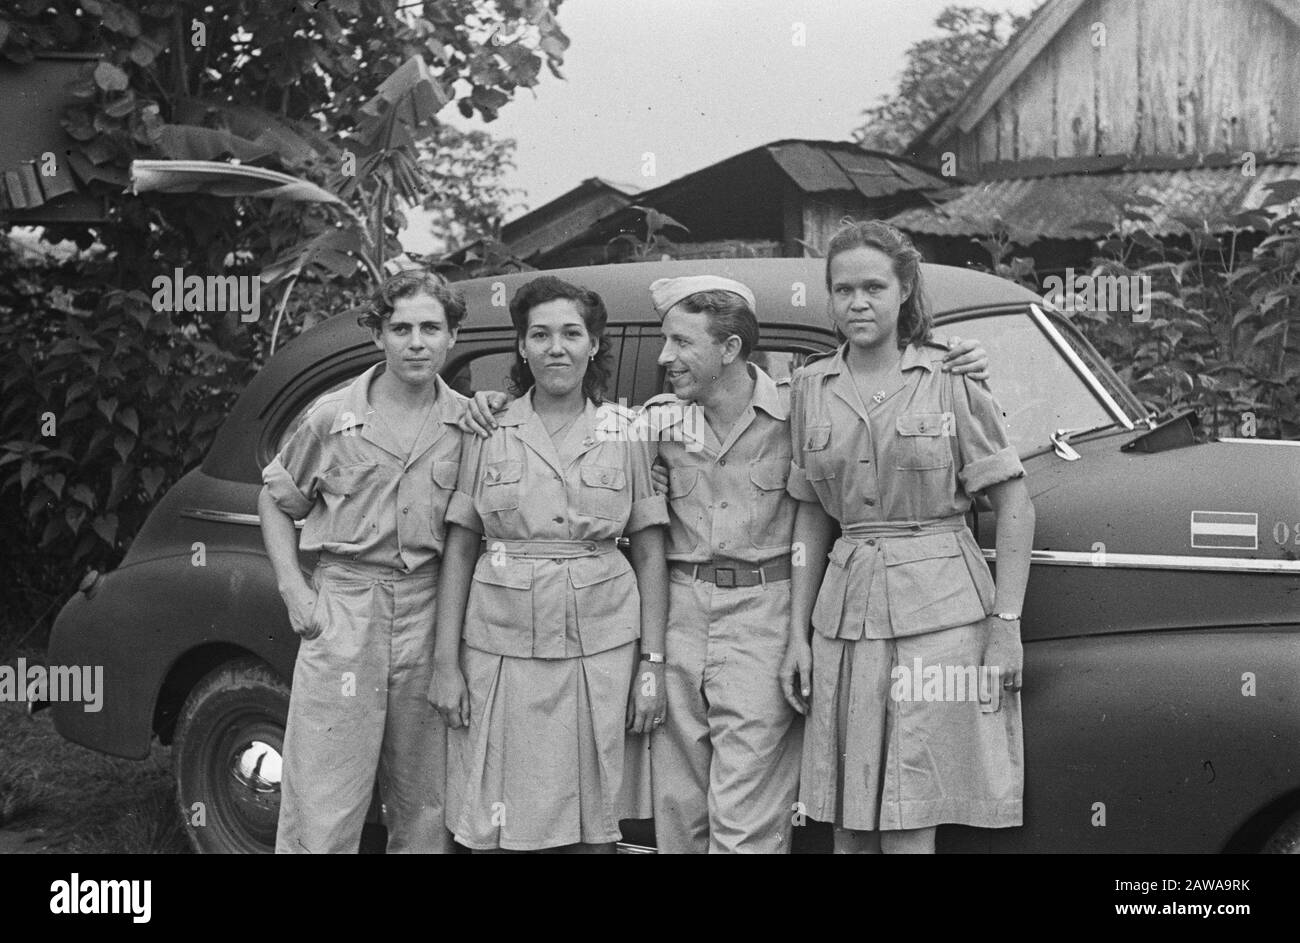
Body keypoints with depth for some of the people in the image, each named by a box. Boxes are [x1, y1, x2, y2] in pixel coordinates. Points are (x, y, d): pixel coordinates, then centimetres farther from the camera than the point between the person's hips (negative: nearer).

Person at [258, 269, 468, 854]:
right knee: (323, 807, -2)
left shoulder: (467, 424, 4)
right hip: (343, 607, -2)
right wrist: (293, 589, 1)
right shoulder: (334, 417, 0)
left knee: (423, 803, 12)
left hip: (428, 609, 2)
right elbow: (276, 500, 11)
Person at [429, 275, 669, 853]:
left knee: (592, 829, 5)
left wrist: (653, 664, -2)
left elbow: (649, 555, 4)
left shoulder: (627, 432, 4)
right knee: (497, 831, 3)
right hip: (502, 647, 0)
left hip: (599, 649, 0)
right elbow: (459, 550, 4)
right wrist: (445, 663, -1)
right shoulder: (487, 431, 4)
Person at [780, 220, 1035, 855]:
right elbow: (812, 519, 12)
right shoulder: (812, 387, 8)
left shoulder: (953, 379, -2)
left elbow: (1014, 505, -2)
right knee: (849, 824, 9)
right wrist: (796, 635, 7)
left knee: (906, 824, -3)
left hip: (941, 611, -4)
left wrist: (1006, 626, -7)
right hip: (845, 610, 4)